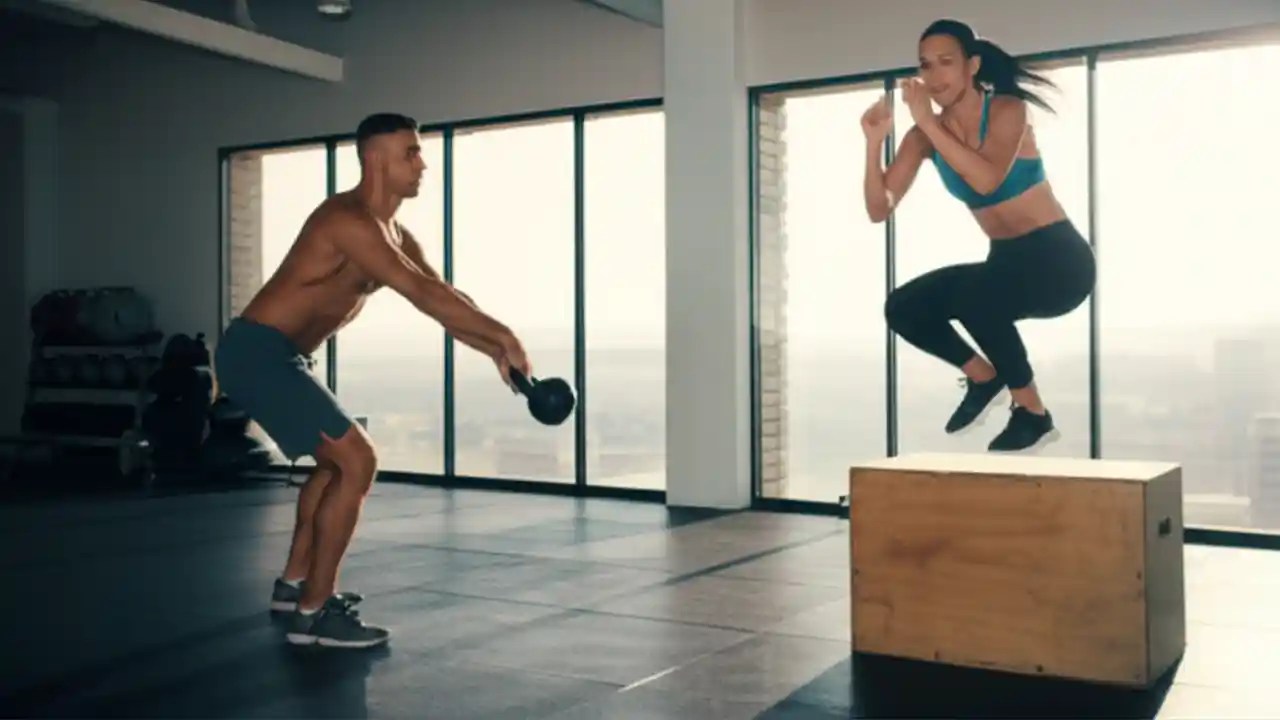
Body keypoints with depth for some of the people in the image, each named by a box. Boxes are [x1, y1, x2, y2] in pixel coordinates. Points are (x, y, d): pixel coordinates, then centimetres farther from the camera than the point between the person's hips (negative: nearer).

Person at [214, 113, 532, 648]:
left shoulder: (396, 236, 11)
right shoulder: (347, 219, -20)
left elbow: (442, 299, 11)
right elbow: (421, 294, -27)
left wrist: (494, 350, -2)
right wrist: (500, 335, -24)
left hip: (273, 356, 11)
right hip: (256, 352, -11)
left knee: (337, 459, 24)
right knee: (356, 461, -14)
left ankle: (294, 584, 33)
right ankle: (313, 613, -8)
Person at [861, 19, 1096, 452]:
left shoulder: (1006, 110, -14)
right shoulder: (925, 135, 0)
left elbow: (987, 180, -33)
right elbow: (880, 209, -7)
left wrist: (929, 122, -30)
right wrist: (874, 143, -19)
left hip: (1058, 258, -6)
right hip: (1005, 263, 6)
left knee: (972, 293, -33)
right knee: (902, 309, -10)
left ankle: (1033, 414, -14)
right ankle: (984, 376, 13)